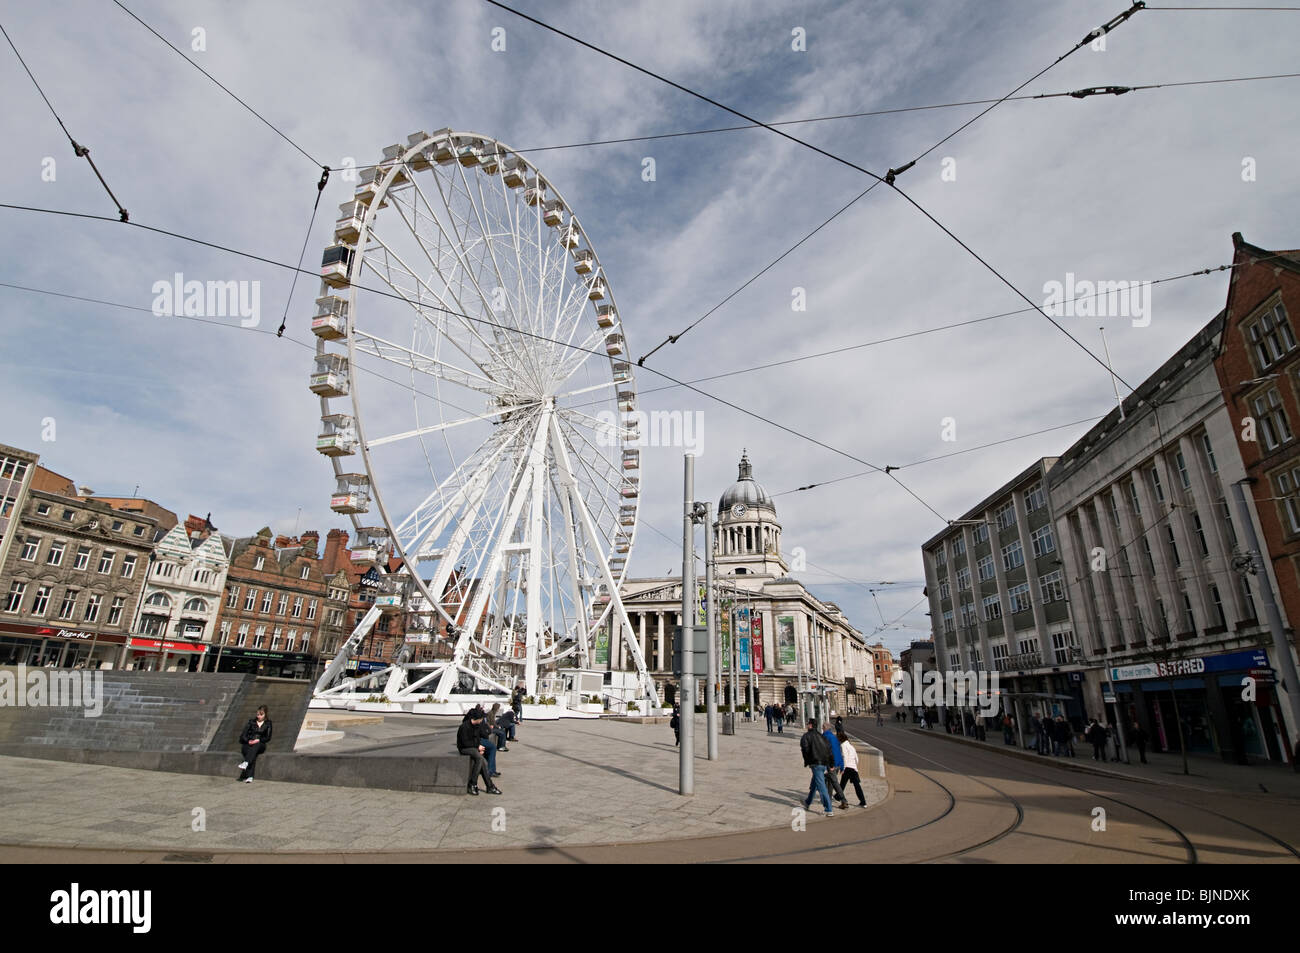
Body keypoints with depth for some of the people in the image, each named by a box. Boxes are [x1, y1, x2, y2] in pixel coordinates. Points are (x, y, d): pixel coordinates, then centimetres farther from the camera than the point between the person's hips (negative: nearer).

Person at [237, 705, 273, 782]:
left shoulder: (268, 723, 9)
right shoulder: (252, 721, 11)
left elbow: (268, 738, 3)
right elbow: (243, 735, 5)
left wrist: (259, 740, -15)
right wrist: (248, 741, -14)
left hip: (260, 745, -1)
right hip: (248, 744, 1)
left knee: (257, 744, -38)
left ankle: (245, 762, -57)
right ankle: (249, 776, -43)